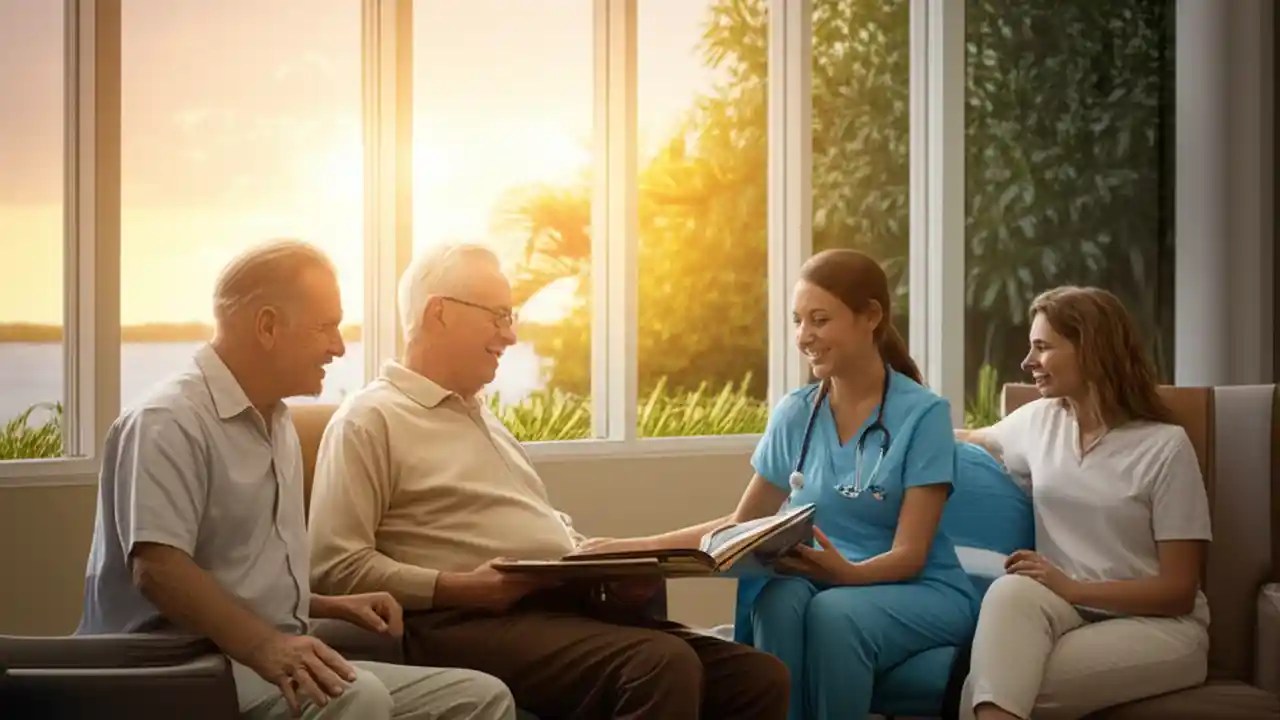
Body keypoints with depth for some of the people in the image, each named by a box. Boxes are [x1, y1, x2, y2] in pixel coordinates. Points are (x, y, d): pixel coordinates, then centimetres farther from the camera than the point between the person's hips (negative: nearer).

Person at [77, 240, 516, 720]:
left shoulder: (276, 425, 21)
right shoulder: (169, 423, -10)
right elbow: (158, 567, -23)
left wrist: (329, 606, 17)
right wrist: (264, 646, -33)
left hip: (275, 660, 9)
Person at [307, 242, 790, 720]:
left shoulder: (481, 414, 28)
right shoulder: (369, 420, 0)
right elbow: (337, 566, -9)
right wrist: (457, 589, -19)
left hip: (570, 604, 9)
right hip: (472, 622, -8)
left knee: (759, 678, -10)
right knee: (665, 667, -33)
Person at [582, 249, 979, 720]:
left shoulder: (923, 414, -8)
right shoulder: (794, 415, 6)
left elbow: (909, 554, -13)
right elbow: (742, 524, 16)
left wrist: (848, 573, -34)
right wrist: (642, 546, 5)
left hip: (921, 590, -3)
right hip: (825, 583, 3)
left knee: (833, 610, -36)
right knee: (779, 598, -32)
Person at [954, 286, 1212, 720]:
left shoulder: (1165, 446, -6)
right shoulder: (1038, 421, 10)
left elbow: (1178, 590, -7)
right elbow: (966, 440, 34)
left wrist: (1072, 588, -19)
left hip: (1156, 626, -5)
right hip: (1068, 611, 5)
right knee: (1011, 591, -35)